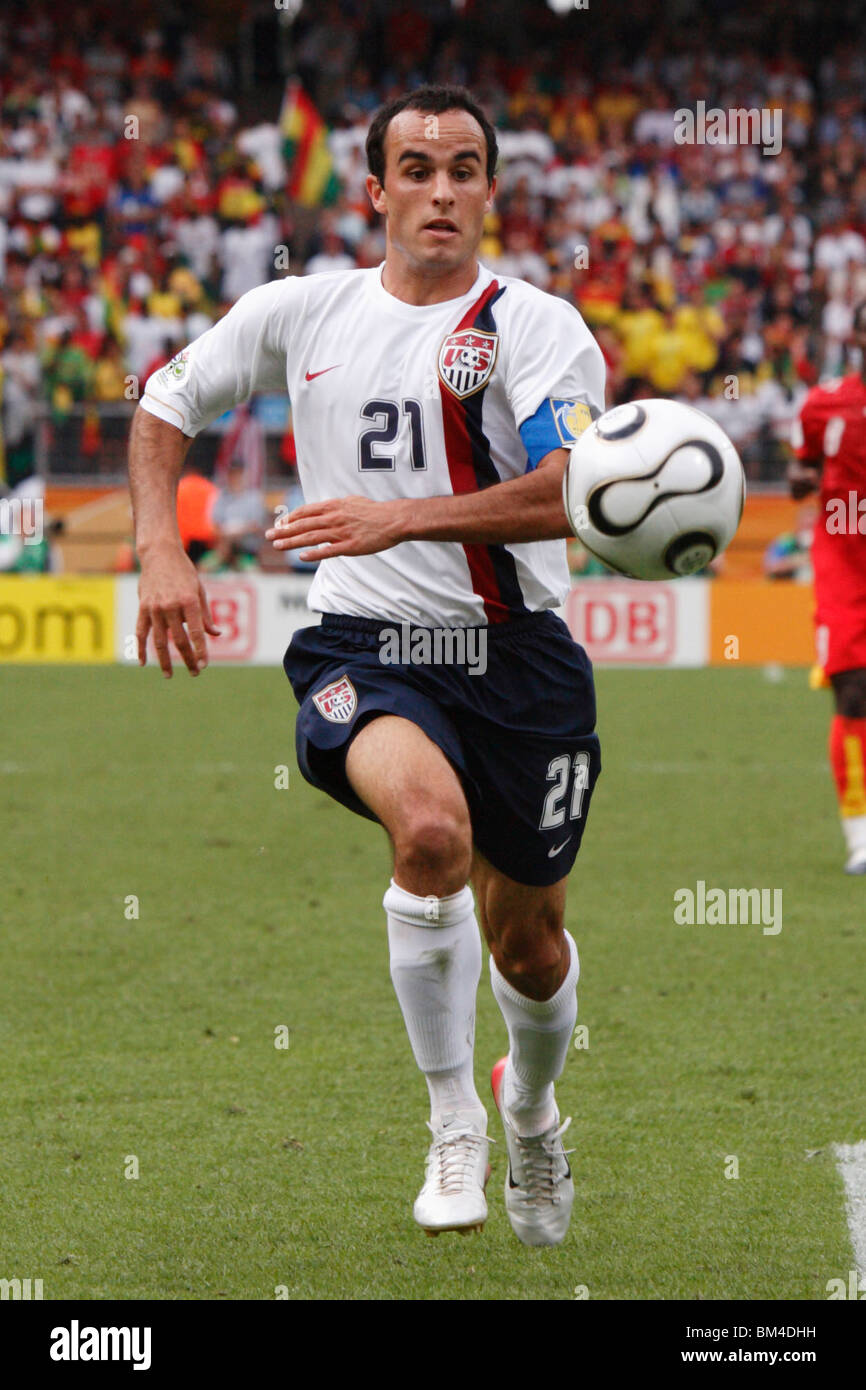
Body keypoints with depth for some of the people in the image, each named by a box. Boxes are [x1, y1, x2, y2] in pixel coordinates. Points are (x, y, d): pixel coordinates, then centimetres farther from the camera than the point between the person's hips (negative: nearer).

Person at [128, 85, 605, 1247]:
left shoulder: (536, 325, -4)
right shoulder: (300, 314, 5)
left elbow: (574, 494, -19)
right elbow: (165, 406, 20)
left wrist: (400, 517, -27)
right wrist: (159, 550, 5)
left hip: (516, 658, 0)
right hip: (365, 651, 0)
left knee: (530, 941, 11)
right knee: (432, 827, -32)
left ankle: (531, 1109, 47)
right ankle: (452, 1121, -15)